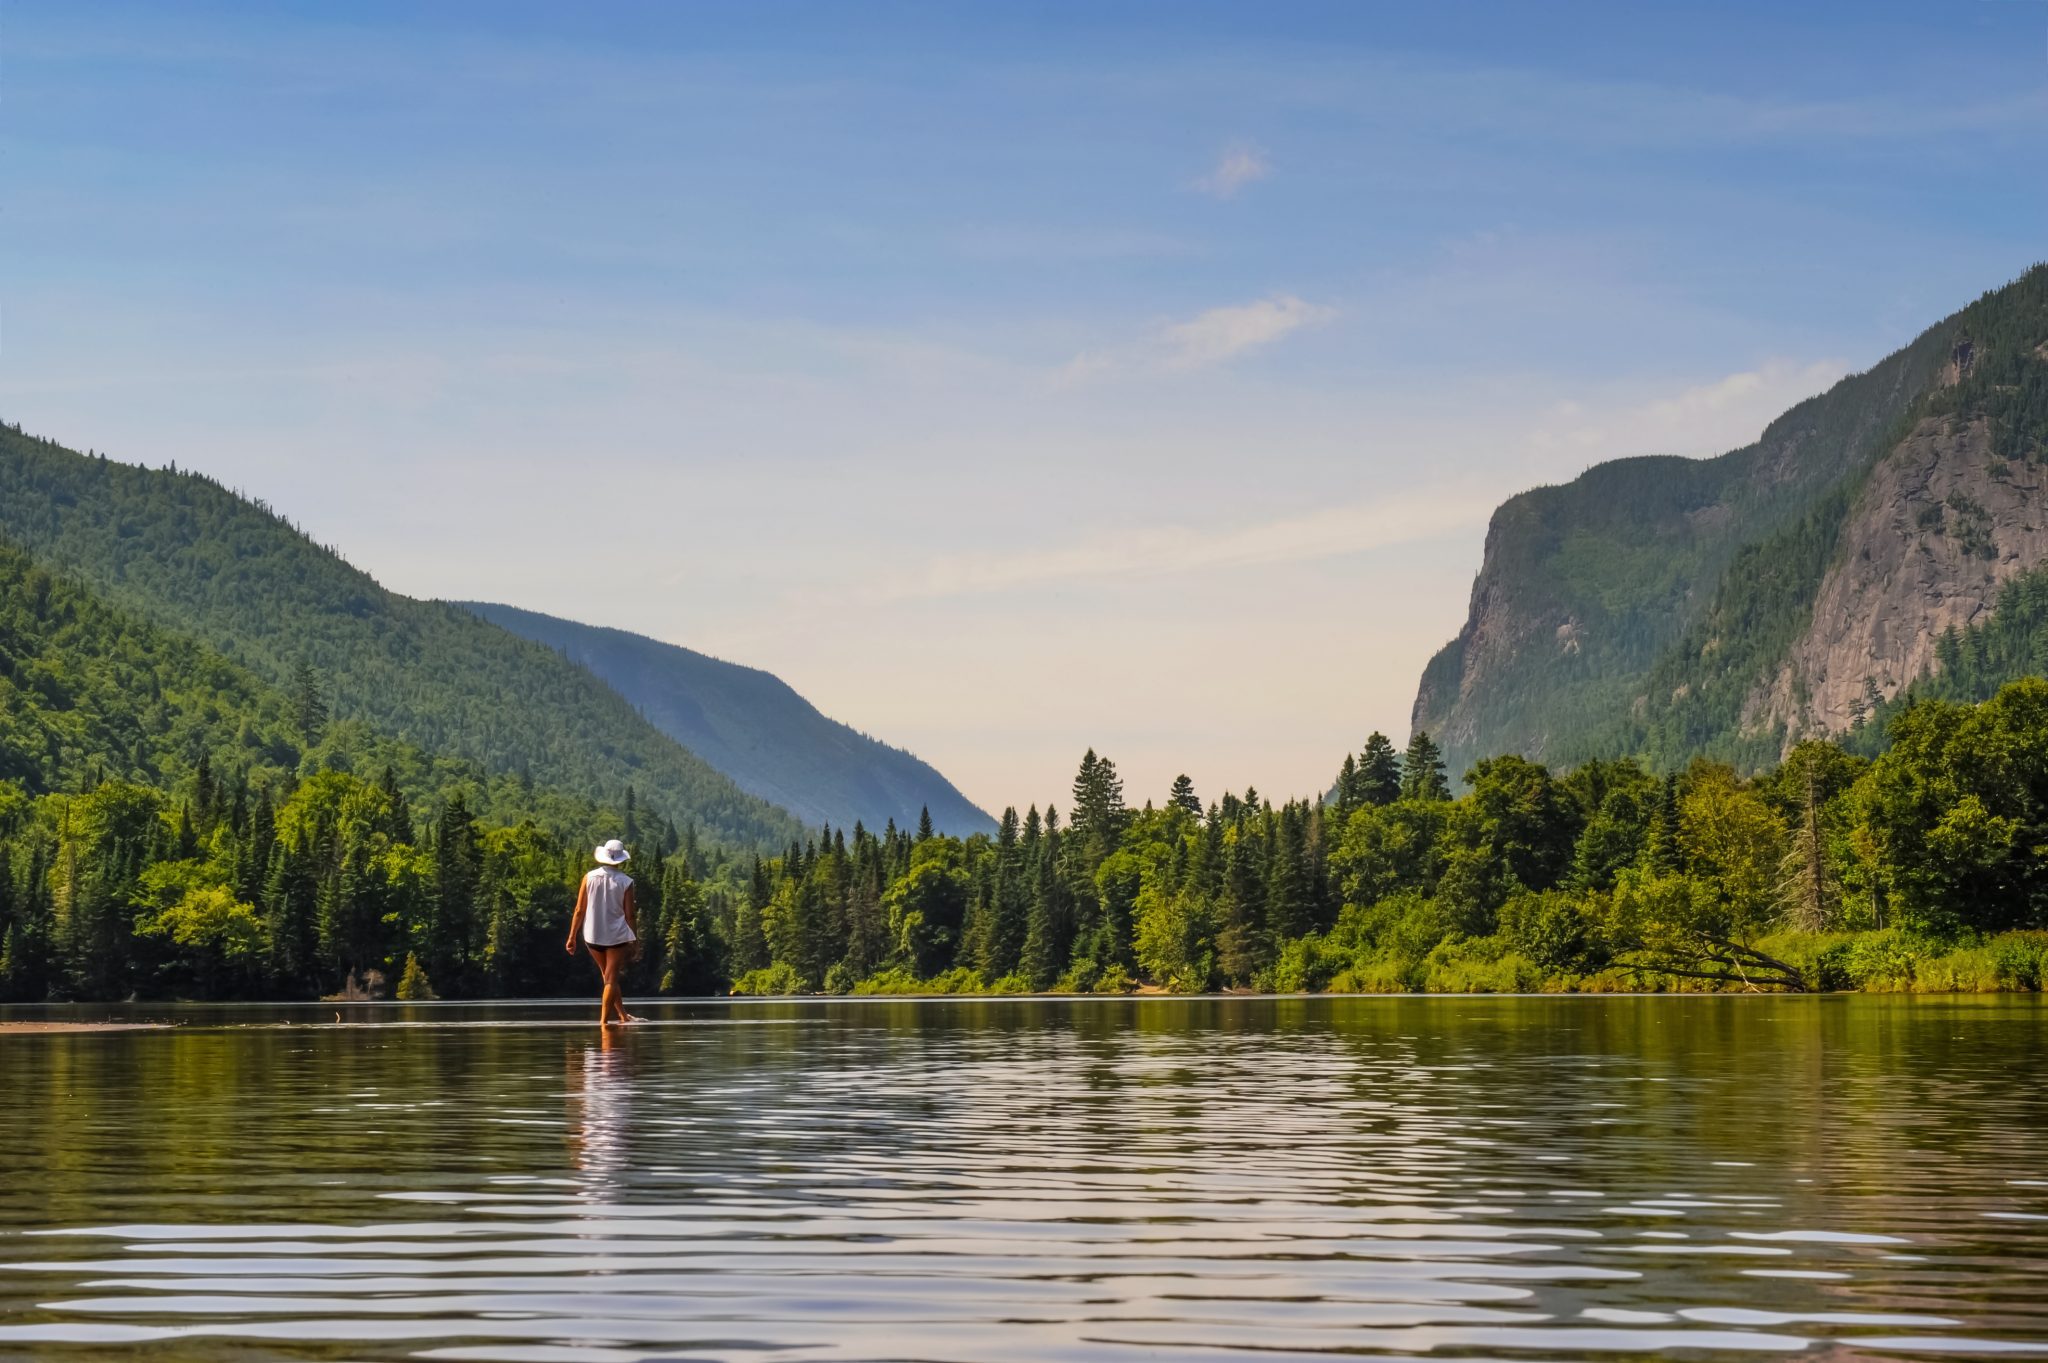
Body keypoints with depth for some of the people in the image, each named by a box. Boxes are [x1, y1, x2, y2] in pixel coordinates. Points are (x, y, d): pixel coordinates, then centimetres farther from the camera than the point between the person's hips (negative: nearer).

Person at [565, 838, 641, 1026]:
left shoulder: (589, 878, -4)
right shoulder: (625, 882, -9)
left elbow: (579, 910, -4)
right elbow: (630, 915, -7)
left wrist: (572, 936, 3)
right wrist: (636, 941, 2)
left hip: (593, 935, 3)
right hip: (617, 936, -3)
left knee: (608, 976, 20)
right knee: (611, 979, 3)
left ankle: (622, 1015, 25)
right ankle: (604, 1019, -3)